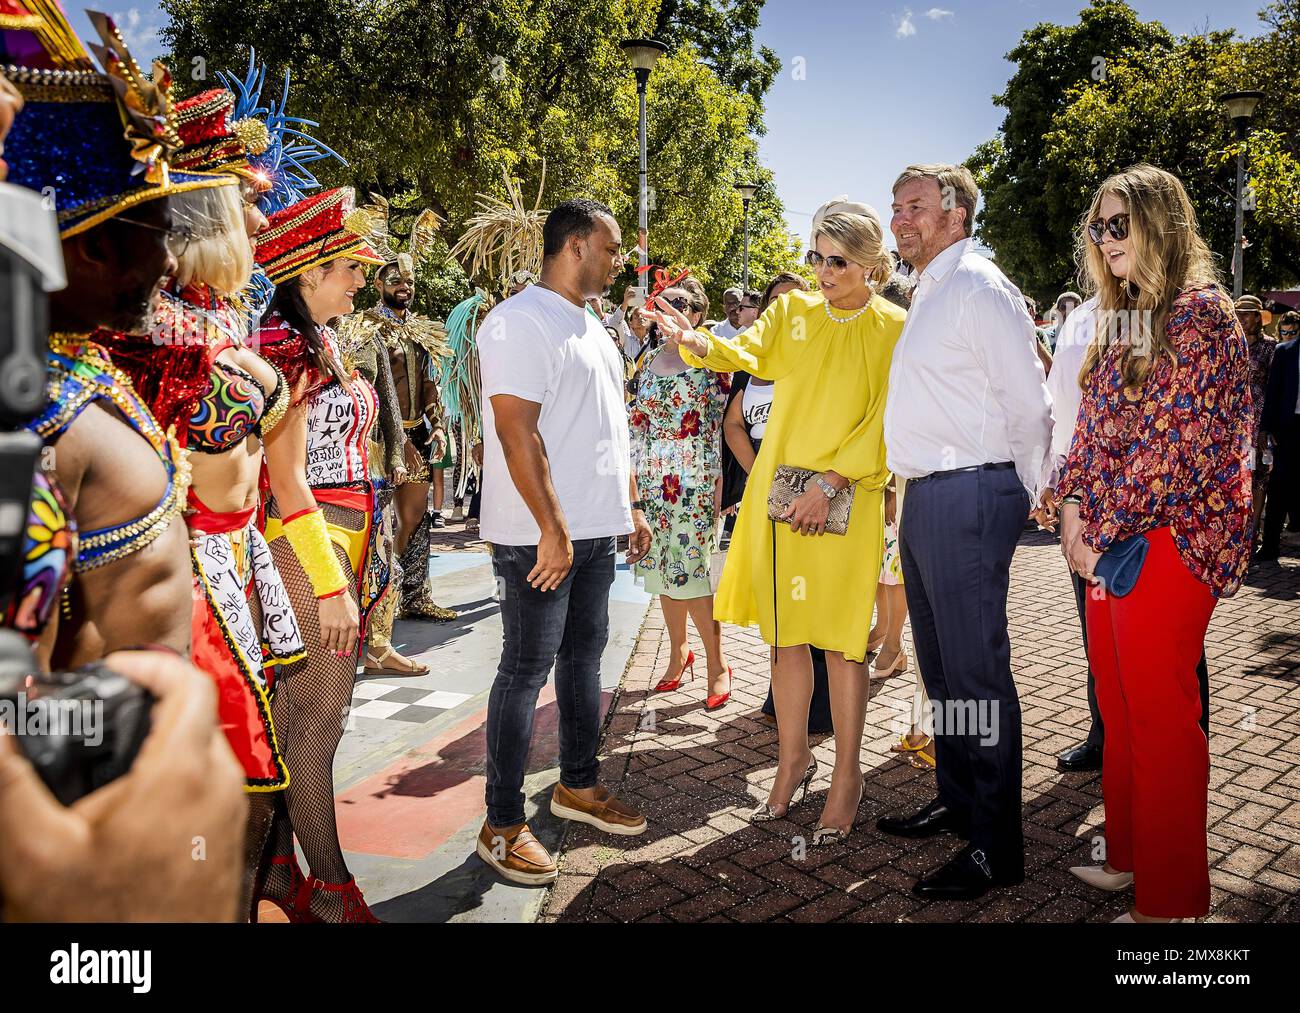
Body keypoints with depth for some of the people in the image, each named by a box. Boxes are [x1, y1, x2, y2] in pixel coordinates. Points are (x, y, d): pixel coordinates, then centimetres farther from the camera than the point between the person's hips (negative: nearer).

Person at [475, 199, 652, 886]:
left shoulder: (590, 326, 18)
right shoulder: (521, 321, -13)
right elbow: (516, 430, -20)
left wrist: (632, 505, 20)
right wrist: (553, 529, -22)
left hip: (597, 530, 9)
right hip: (541, 536, -9)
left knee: (583, 656, 17)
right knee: (526, 670, -2)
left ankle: (578, 785, 32)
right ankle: (502, 825, 10)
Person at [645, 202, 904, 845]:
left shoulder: (893, 331, 0)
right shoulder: (792, 311, 10)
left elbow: (882, 423, -6)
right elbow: (749, 354, -6)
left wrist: (829, 481, -15)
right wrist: (697, 343, -25)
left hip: (846, 500, -3)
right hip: (777, 493, 4)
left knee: (840, 639, 0)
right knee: (785, 633, 10)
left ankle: (846, 779, 15)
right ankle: (793, 759, 27)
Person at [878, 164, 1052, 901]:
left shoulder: (979, 288, -11)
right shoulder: (930, 293, 18)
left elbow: (1030, 406, -13)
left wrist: (1024, 497, -3)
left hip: (968, 497, -10)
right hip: (927, 499, 10)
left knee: (977, 673, -4)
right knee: (940, 665, 18)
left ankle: (996, 849, 8)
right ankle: (957, 802, 35)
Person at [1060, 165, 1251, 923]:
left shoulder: (1199, 313, -11)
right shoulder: (1126, 319, 16)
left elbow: (1177, 444, -18)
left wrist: (1102, 535, -15)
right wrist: (1074, 506, 0)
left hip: (1167, 541, -8)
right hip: (1112, 542, 8)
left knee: (1161, 720, 1)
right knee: (1121, 710, 16)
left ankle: (1170, 897, 15)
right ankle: (1130, 857, 32)